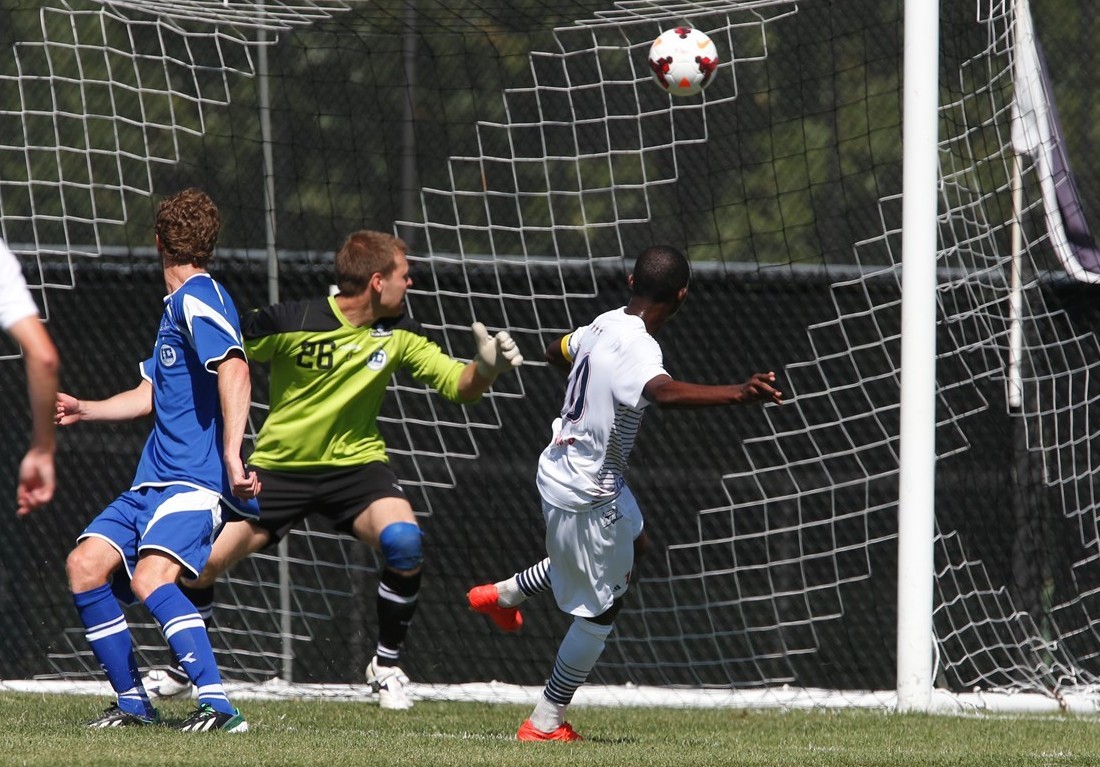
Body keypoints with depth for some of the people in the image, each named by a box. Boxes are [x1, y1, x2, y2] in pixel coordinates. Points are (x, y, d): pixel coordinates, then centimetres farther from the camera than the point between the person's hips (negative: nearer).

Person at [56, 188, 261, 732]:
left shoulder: (199, 299, -10)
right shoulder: (177, 304, 22)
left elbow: (234, 371, -26)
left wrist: (231, 454, -33)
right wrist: (84, 410, 40)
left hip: (196, 479, -10)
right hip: (155, 478, 10)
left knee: (150, 577, -28)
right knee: (86, 565, 3)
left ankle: (219, 707, -35)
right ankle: (133, 704, 10)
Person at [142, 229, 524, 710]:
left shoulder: (397, 334, -4)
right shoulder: (290, 323, -16)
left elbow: (458, 386, -5)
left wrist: (485, 368, -26)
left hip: (354, 462, 1)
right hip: (279, 466, -1)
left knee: (403, 541, -28)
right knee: (205, 560, -10)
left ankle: (387, 666, -9)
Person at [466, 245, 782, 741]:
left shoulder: (606, 324, 0)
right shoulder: (637, 347, -28)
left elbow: (557, 352, 22)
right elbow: (663, 391, -50)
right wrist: (738, 395, -62)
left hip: (561, 469, 9)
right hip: (587, 493, -9)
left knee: (633, 543, 33)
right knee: (602, 609, 6)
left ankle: (503, 594, 39)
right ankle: (545, 724, 15)